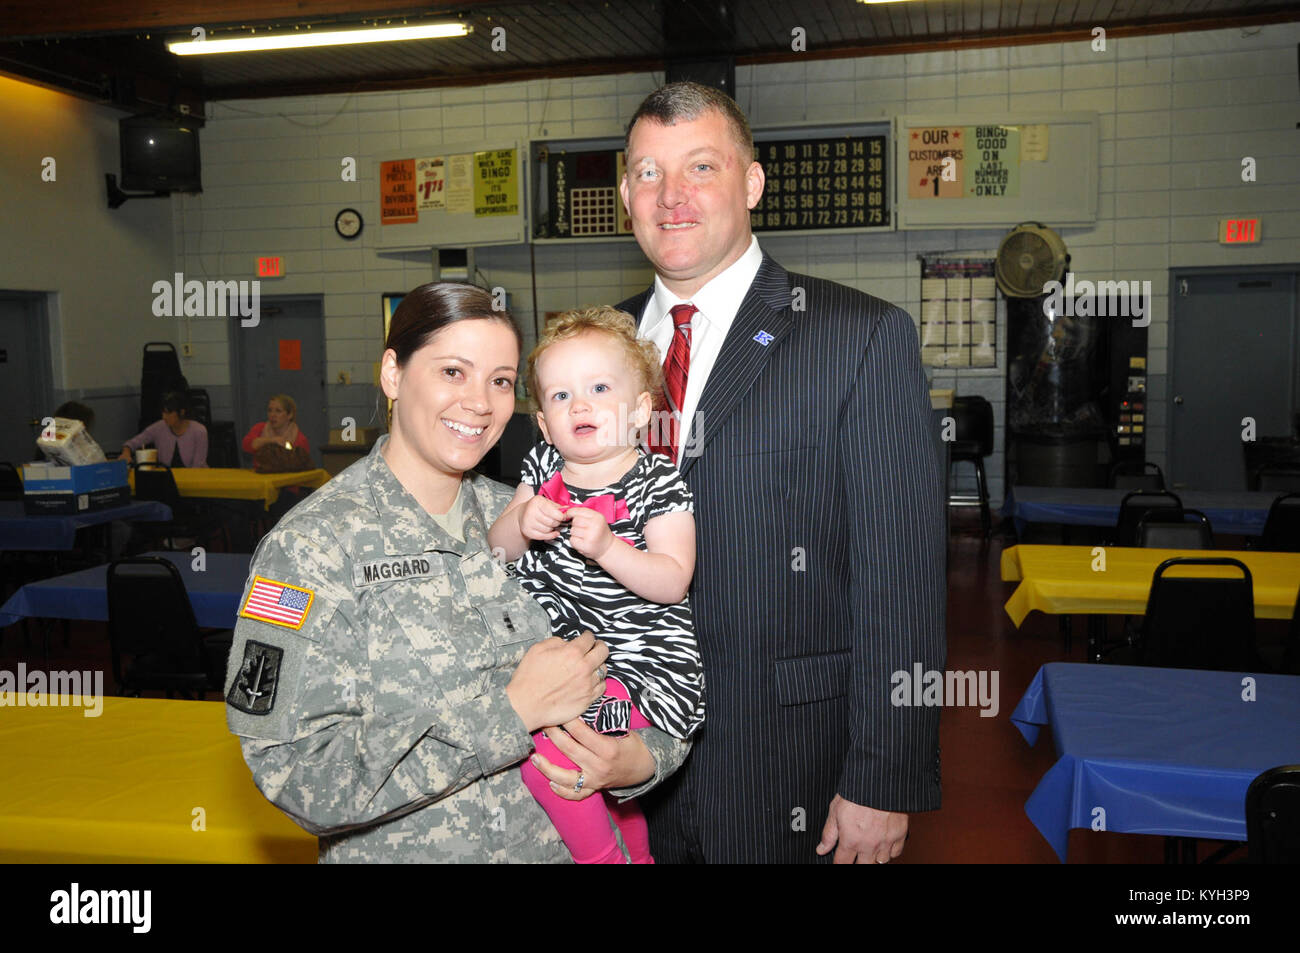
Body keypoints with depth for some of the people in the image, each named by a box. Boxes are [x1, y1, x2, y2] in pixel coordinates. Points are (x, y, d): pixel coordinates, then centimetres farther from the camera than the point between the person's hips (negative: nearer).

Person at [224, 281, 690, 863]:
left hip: (561, 841, 4)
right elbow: (297, 775, -20)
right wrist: (511, 710, -22)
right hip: (398, 853, -3)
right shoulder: (311, 545, -12)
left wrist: (642, 756, -17)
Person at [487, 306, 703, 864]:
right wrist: (521, 524, -13)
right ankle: (634, 853, 39)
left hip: (638, 655, -6)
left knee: (534, 726, -20)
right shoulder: (542, 468, 5)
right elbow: (496, 551, 9)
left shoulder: (658, 483, -9)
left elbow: (672, 583, -16)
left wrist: (605, 547, -29)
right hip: (557, 648, 6)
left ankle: (602, 854, 0)